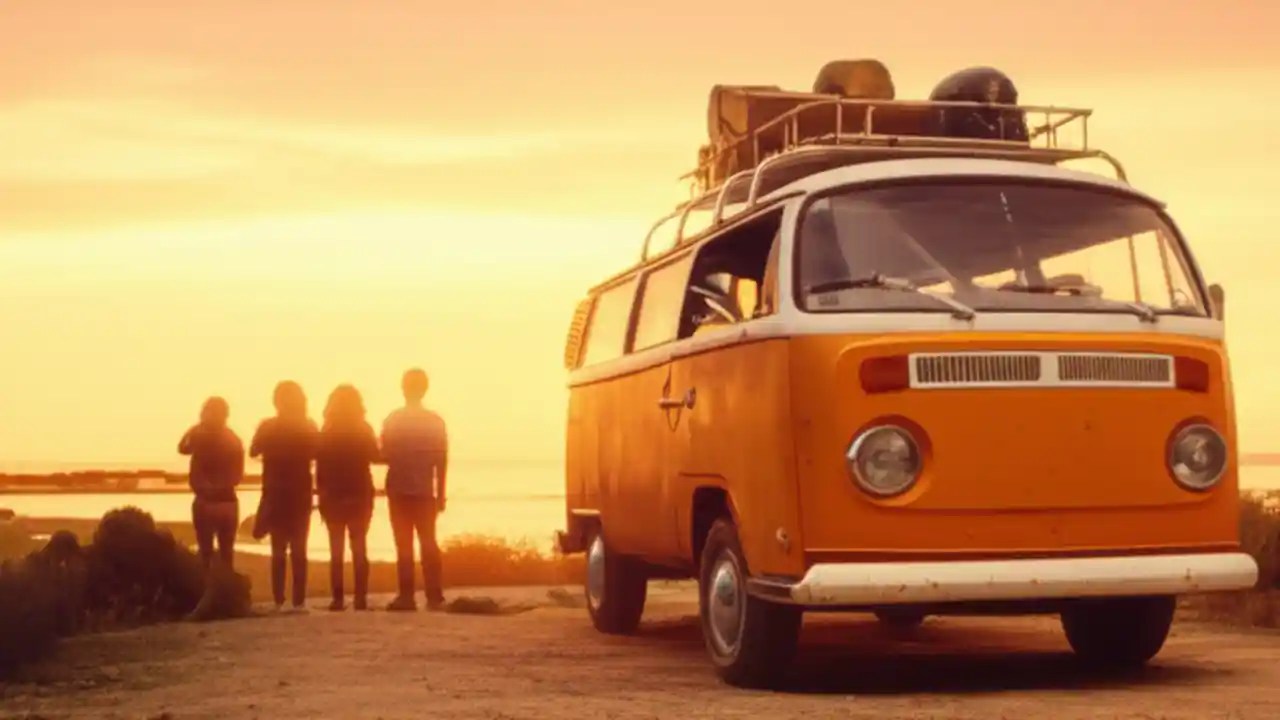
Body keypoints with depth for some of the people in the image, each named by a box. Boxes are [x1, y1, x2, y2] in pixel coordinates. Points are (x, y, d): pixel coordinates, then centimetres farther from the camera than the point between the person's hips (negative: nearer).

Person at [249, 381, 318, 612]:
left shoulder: (268, 427, -5)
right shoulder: (308, 428, -5)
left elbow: (254, 451, 0)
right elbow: (315, 453, 0)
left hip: (275, 495, 0)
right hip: (300, 495, 0)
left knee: (278, 550, 6)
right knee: (298, 549, 3)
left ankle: (279, 600, 1)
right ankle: (299, 600, -4)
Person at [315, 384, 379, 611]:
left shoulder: (327, 433, -5)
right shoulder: (364, 431, -5)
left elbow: (320, 463, -7)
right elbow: (374, 457, -3)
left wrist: (321, 491, -2)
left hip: (333, 497, -1)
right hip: (359, 497, 1)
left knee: (336, 550, 5)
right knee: (359, 548, 7)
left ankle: (338, 598, -2)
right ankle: (361, 598, -1)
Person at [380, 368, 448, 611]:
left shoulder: (394, 420, -5)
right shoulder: (435, 421, 0)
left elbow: (385, 456, -5)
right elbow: (441, 461, 0)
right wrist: (441, 493, 7)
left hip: (399, 491, -2)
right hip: (425, 491, 2)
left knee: (404, 545, 2)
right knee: (428, 543, 7)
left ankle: (407, 596, -3)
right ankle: (434, 596, 1)